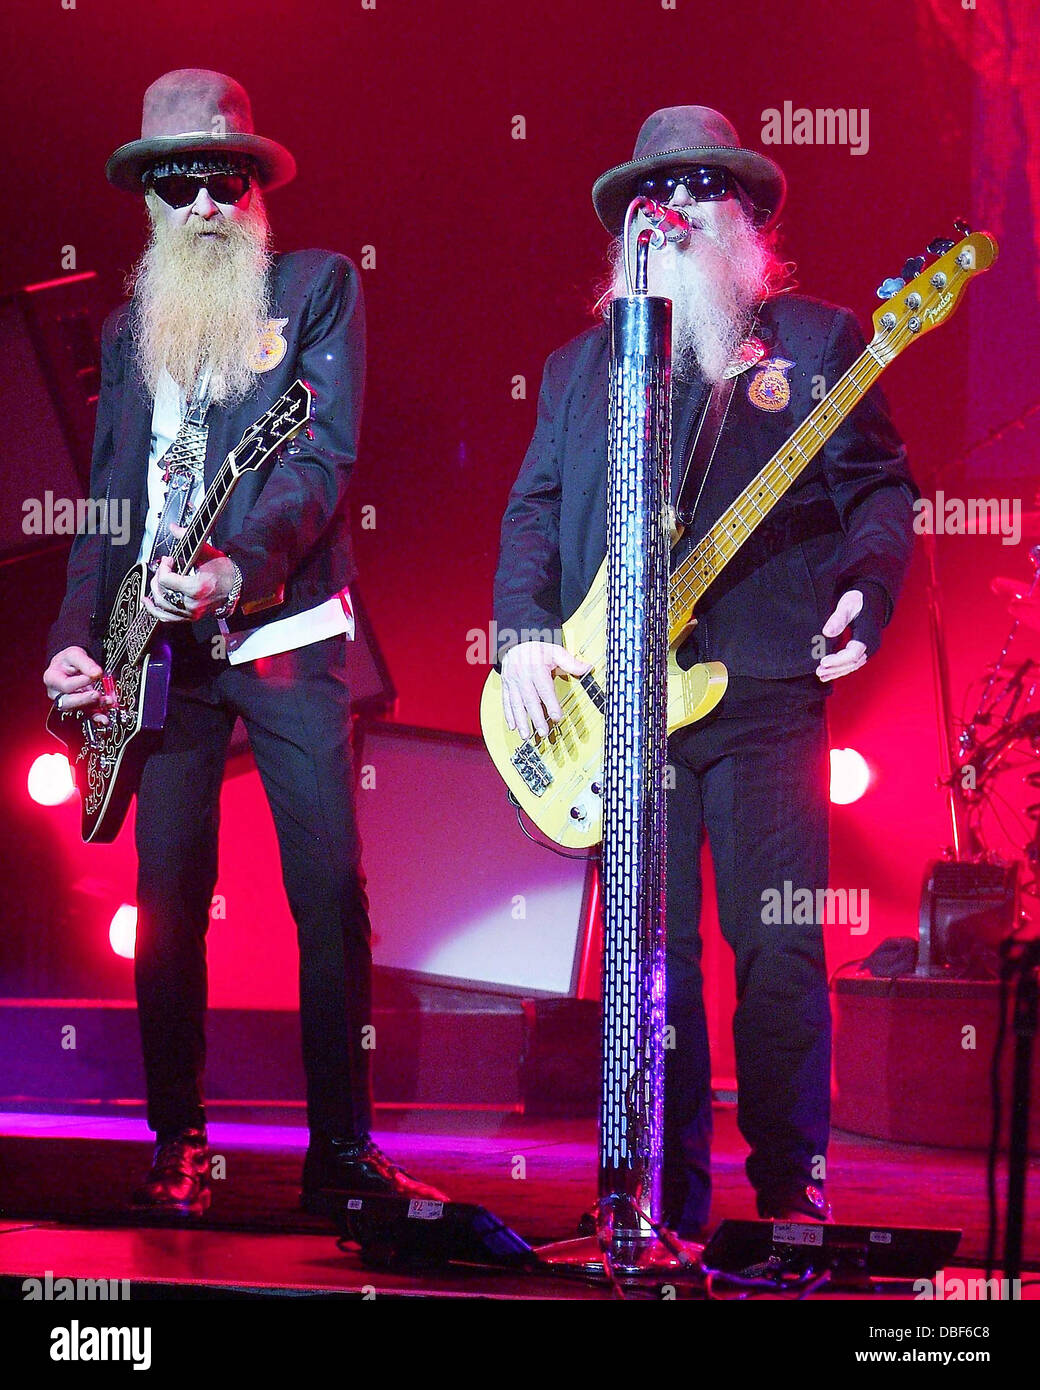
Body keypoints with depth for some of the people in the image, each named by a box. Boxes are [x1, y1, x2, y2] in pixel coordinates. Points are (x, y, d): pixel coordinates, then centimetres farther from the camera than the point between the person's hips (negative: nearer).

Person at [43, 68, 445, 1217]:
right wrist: (78, 637, 5)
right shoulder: (130, 328, 17)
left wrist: (240, 564, -25)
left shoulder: (319, 285, 4)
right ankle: (177, 1144, 10)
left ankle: (341, 1144, -1)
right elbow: (107, 500, 17)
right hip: (162, 647, 4)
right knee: (169, 897, 2)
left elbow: (327, 453, -9)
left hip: (285, 634, -3)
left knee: (332, 892, -7)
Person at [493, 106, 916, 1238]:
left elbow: (880, 489, 7)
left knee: (780, 944, -5)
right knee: (650, 951, 1)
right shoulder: (578, 365, 19)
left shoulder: (816, 339, 10)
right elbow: (534, 508, 15)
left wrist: (866, 592, -11)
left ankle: (791, 1194, 5)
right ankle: (665, 1209, 7)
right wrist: (523, 635, 0)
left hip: (764, 683, -2)